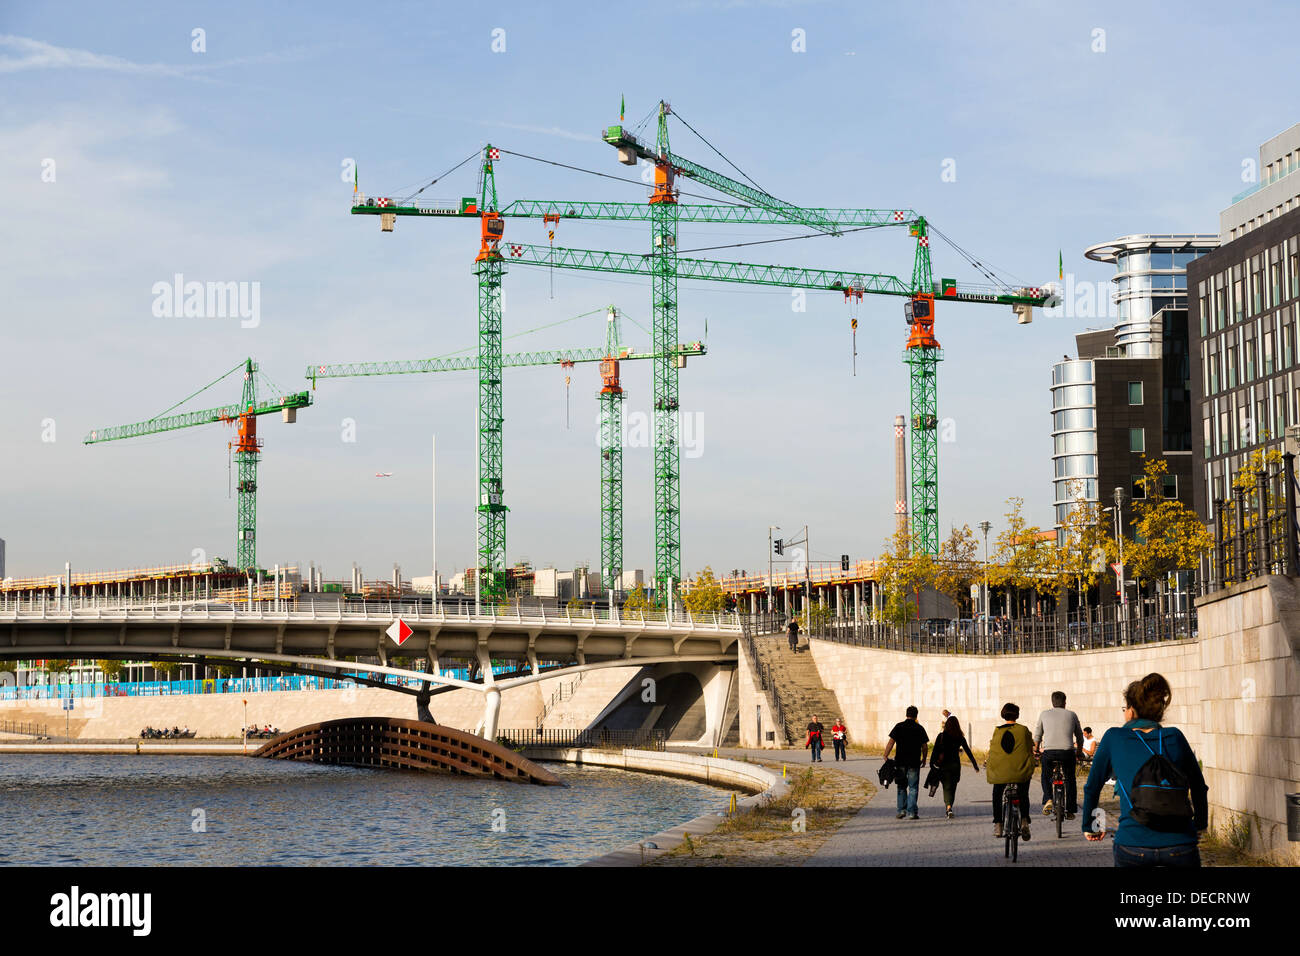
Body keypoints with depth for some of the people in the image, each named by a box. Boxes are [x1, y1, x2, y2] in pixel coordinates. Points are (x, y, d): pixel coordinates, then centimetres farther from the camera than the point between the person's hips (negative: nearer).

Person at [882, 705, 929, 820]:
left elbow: (891, 742, -7)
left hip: (901, 761, 1)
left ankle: (901, 810, 7)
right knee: (913, 788, 5)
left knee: (902, 786, 14)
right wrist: (924, 759, 16)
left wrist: (885, 755, -4)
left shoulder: (899, 726, -1)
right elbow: (925, 746, 3)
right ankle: (911, 812, 1)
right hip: (914, 762, -1)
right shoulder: (919, 728, 0)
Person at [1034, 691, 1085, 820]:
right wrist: (1079, 751, 38)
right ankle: (1070, 811, 15)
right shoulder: (1072, 715, 12)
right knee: (1070, 779, 16)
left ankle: (1048, 800, -3)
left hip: (1048, 751, 0)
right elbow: (1079, 735, 21)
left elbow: (1038, 734, 21)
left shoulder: (1044, 714, 12)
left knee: (1046, 777, 21)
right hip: (1067, 751, 0)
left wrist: (1036, 750, 38)